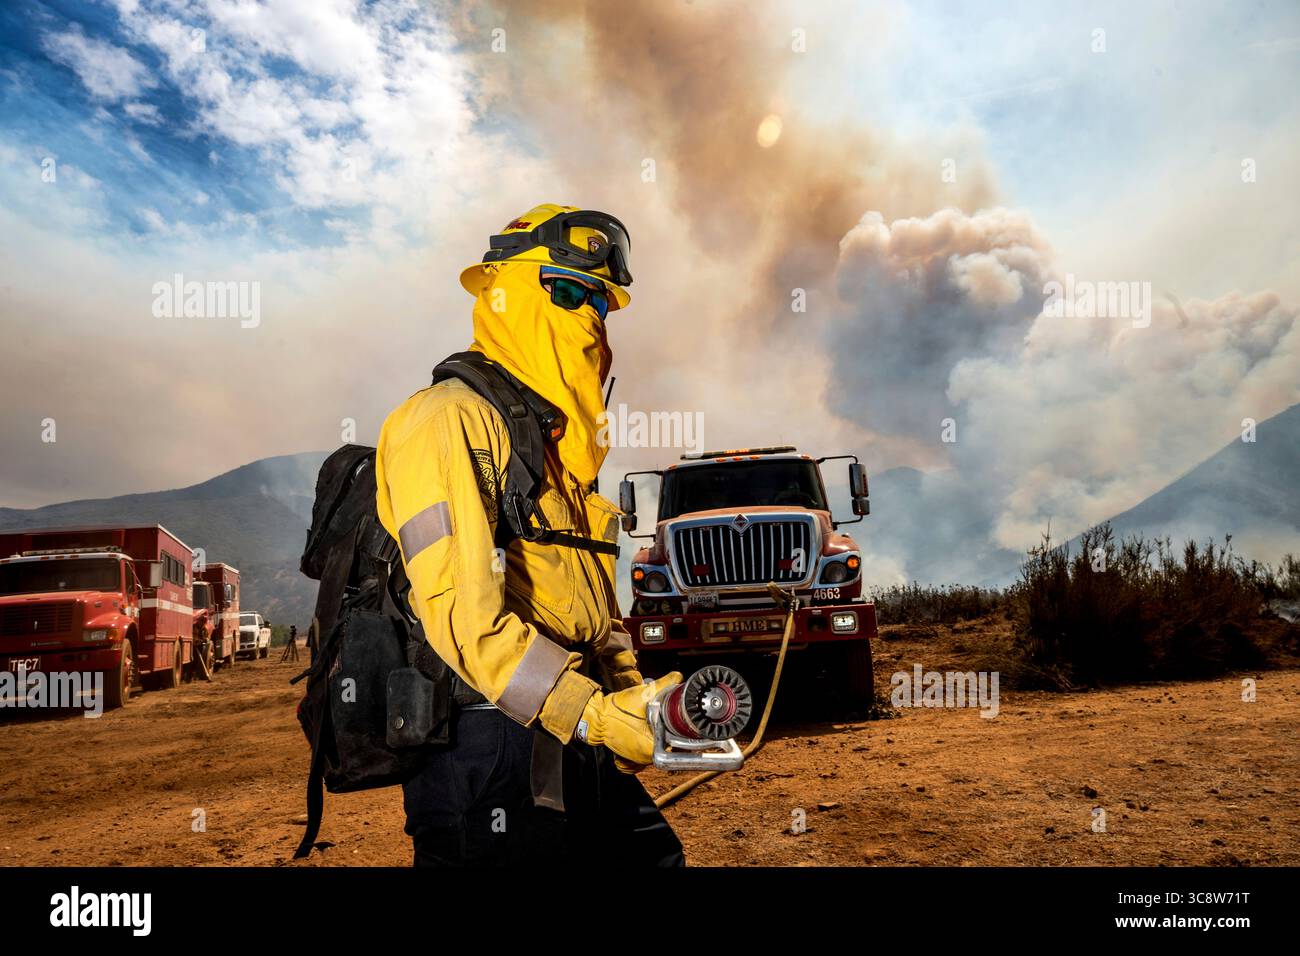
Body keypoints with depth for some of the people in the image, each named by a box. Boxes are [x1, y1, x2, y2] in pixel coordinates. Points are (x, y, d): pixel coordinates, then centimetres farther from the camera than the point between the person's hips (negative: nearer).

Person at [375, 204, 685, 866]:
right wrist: (593, 715, -23)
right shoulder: (448, 419, -8)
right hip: (492, 754, -8)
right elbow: (460, 608, -19)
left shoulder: (558, 444, 21)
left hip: (577, 744, 9)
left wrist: (629, 698, 5)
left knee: (652, 855, 12)